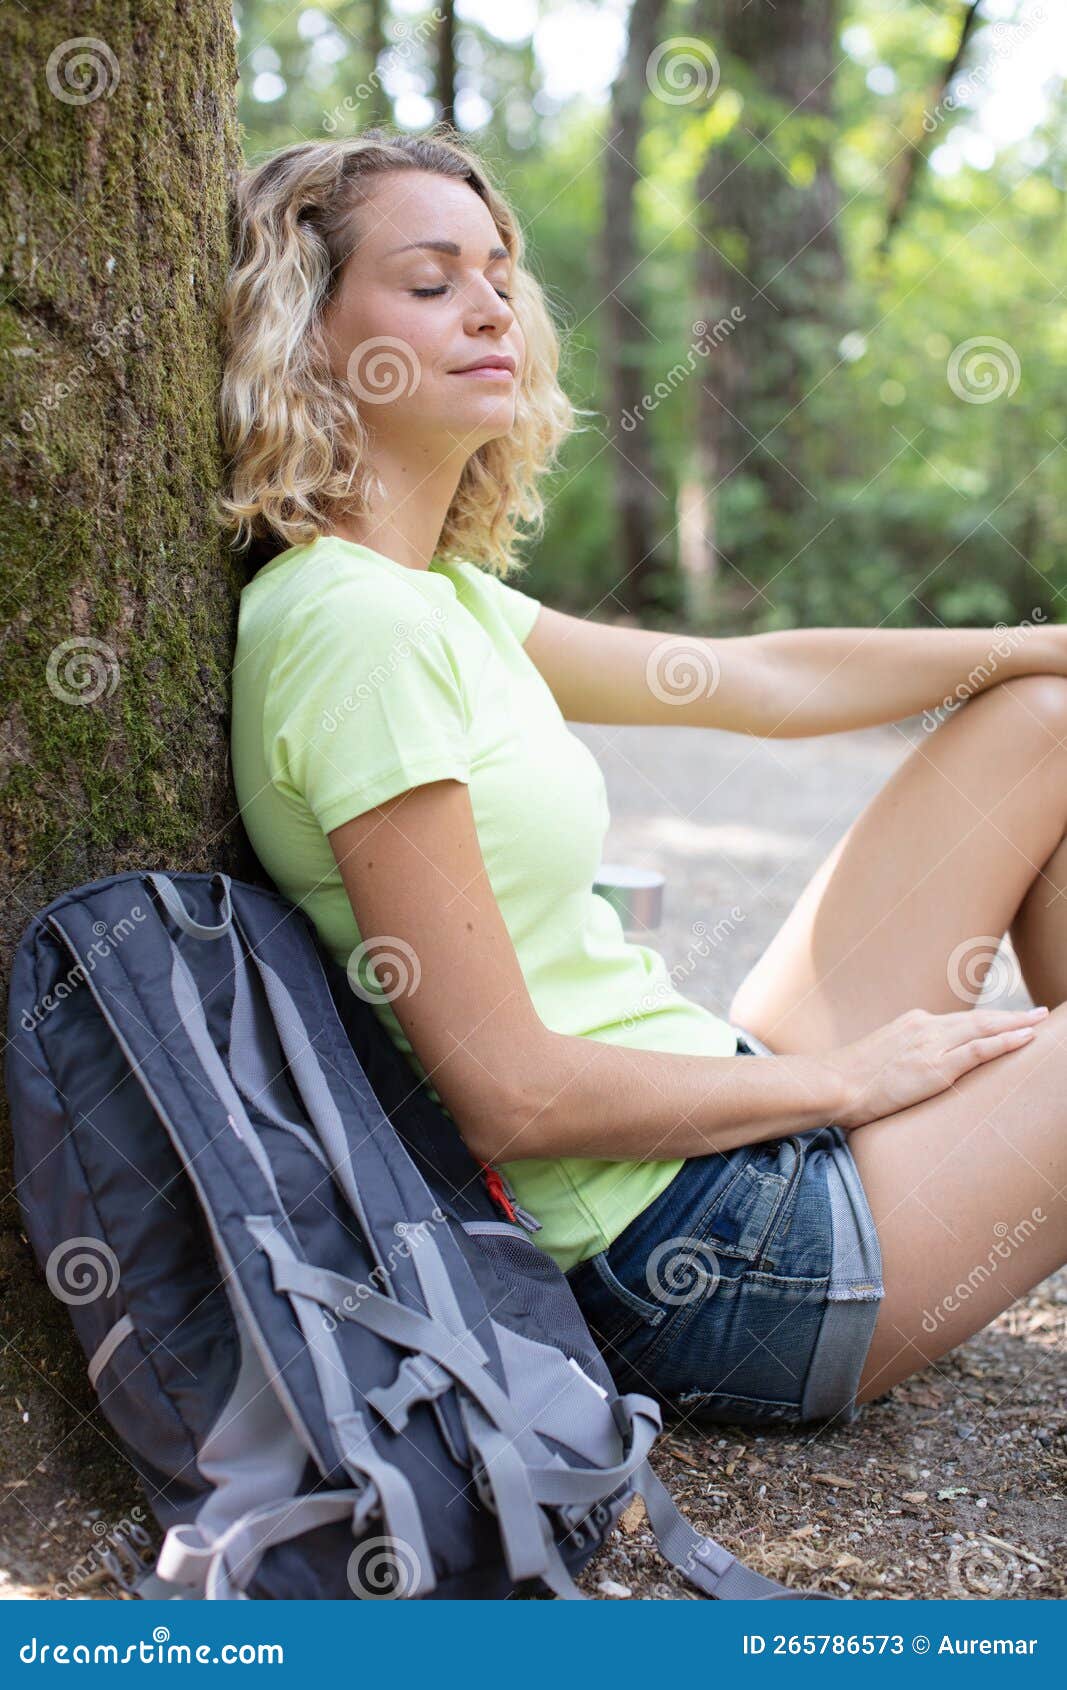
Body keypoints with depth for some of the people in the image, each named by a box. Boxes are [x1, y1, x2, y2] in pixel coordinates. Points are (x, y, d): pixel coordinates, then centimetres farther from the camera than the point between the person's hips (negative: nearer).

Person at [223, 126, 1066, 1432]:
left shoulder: (433, 594, 7)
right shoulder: (351, 618, -21)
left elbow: (759, 679, 15)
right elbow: (508, 1095, -23)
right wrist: (843, 1081, -11)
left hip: (733, 1120, 9)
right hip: (705, 1255, -9)